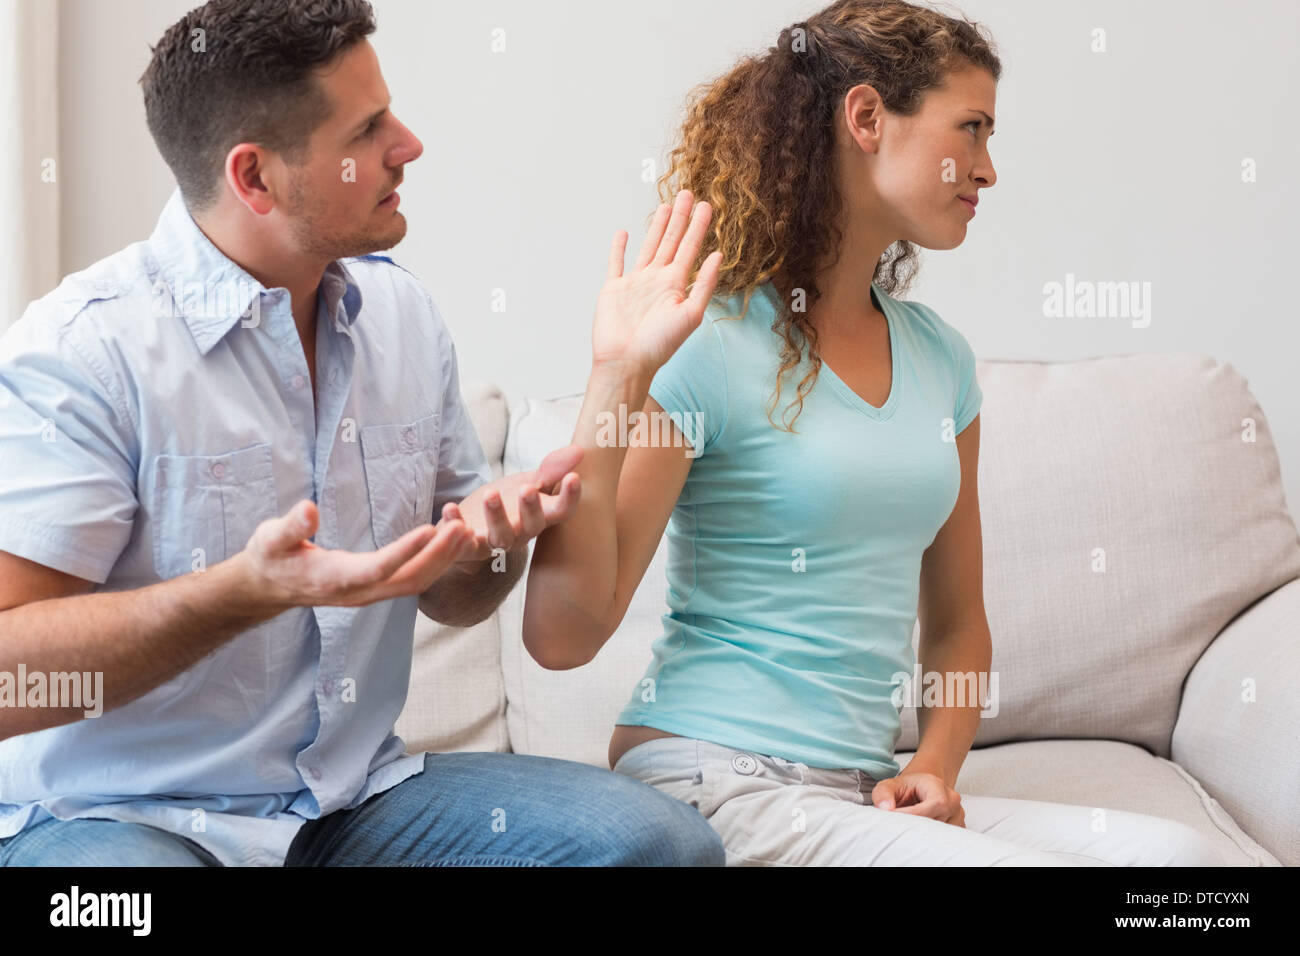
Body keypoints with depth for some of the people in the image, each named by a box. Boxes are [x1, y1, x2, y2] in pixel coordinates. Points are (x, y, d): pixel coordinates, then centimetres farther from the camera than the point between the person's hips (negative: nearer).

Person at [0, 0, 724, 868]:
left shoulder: (403, 314, 7)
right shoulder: (82, 348, -15)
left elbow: (447, 600, 16)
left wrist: (495, 540, -8)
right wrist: (251, 587, -32)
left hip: (356, 792, 6)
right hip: (120, 816, -5)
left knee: (662, 837, -13)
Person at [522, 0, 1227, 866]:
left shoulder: (939, 356, 13)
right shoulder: (710, 345, -8)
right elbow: (562, 636, -14)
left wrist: (935, 768, 2)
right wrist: (617, 373, -18)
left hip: (859, 787, 7)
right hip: (712, 777, -7)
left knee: (1179, 851, -15)